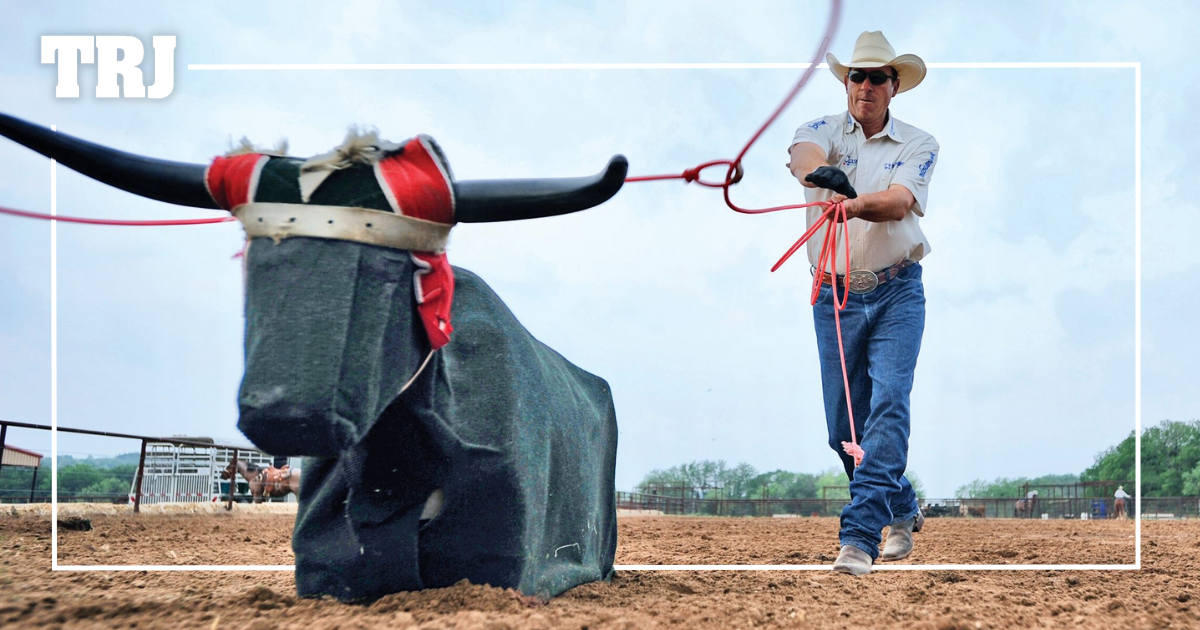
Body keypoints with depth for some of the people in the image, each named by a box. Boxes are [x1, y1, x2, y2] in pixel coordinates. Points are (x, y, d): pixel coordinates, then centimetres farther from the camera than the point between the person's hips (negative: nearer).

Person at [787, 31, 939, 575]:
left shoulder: (918, 145, 4)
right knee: (843, 424, 6)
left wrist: (854, 205, -37)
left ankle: (859, 537, -19)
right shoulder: (823, 130, 6)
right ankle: (902, 511, 30)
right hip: (835, 295, 2)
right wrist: (820, 171, -45)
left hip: (897, 292, -2)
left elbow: (899, 202, -16)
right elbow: (803, 153, -21)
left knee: (888, 405, -17)